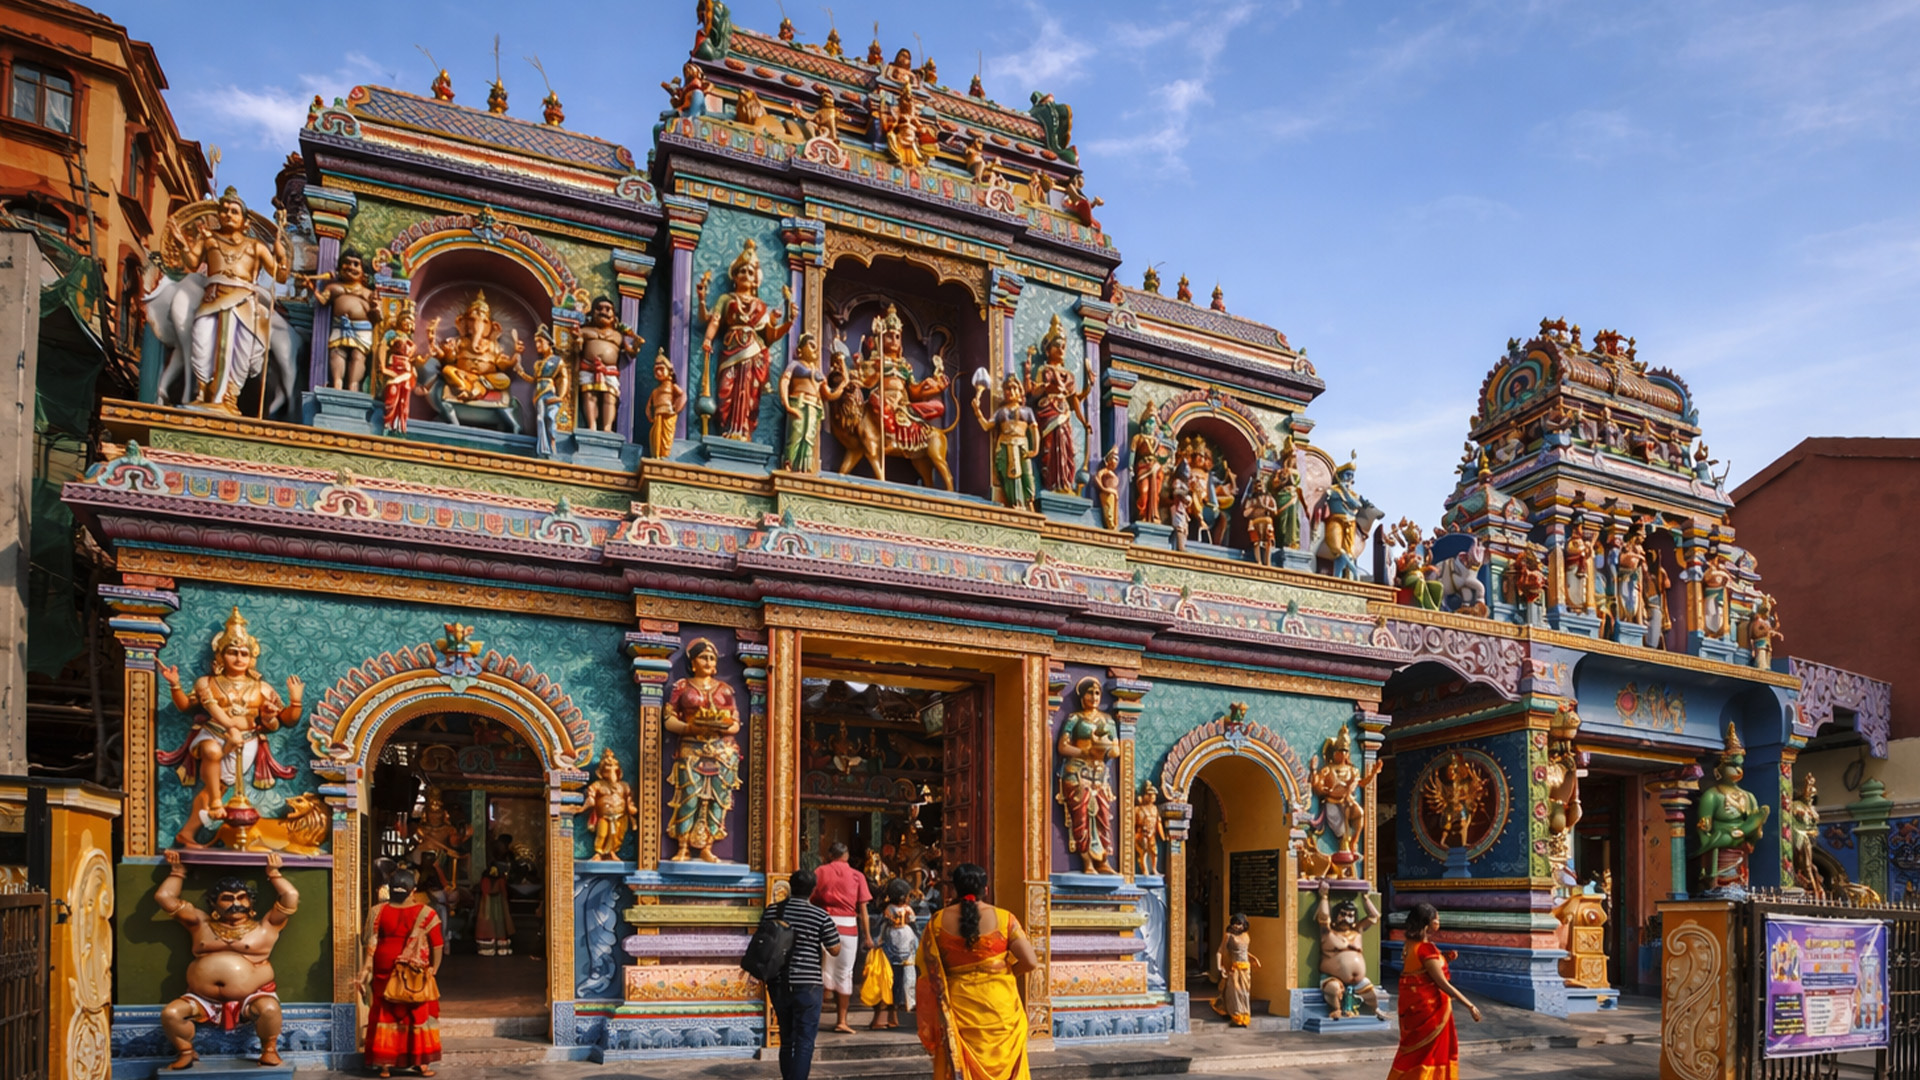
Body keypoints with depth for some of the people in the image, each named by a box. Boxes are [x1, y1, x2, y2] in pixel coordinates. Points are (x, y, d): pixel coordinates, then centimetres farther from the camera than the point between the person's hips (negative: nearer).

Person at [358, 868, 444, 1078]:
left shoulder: (378, 912, -5)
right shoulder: (426, 913, -10)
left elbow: (370, 943, -4)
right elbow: (437, 945, -7)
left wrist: (366, 971, 3)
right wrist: (434, 968, 6)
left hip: (384, 972, 2)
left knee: (386, 1014, 11)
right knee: (418, 1014, 9)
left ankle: (385, 1063, 12)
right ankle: (421, 1062, 10)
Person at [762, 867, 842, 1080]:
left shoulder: (771, 911, 2)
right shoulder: (821, 916, -8)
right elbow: (835, 950, -2)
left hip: (778, 983, 4)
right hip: (806, 984, -4)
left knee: (786, 1038, 16)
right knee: (804, 1041, 0)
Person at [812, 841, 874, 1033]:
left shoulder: (820, 872, 4)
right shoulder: (857, 875, 5)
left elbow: (812, 900, -1)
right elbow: (862, 908, 2)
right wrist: (867, 935, 6)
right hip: (848, 926, 0)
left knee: (822, 969, 7)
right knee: (845, 973, 8)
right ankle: (842, 1020, 11)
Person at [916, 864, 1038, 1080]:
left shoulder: (939, 921, -4)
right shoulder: (1004, 918, -7)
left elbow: (927, 968, -4)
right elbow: (1031, 961, -10)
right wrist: (1006, 973, 6)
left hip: (958, 1008, 1)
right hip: (1000, 1006, -1)